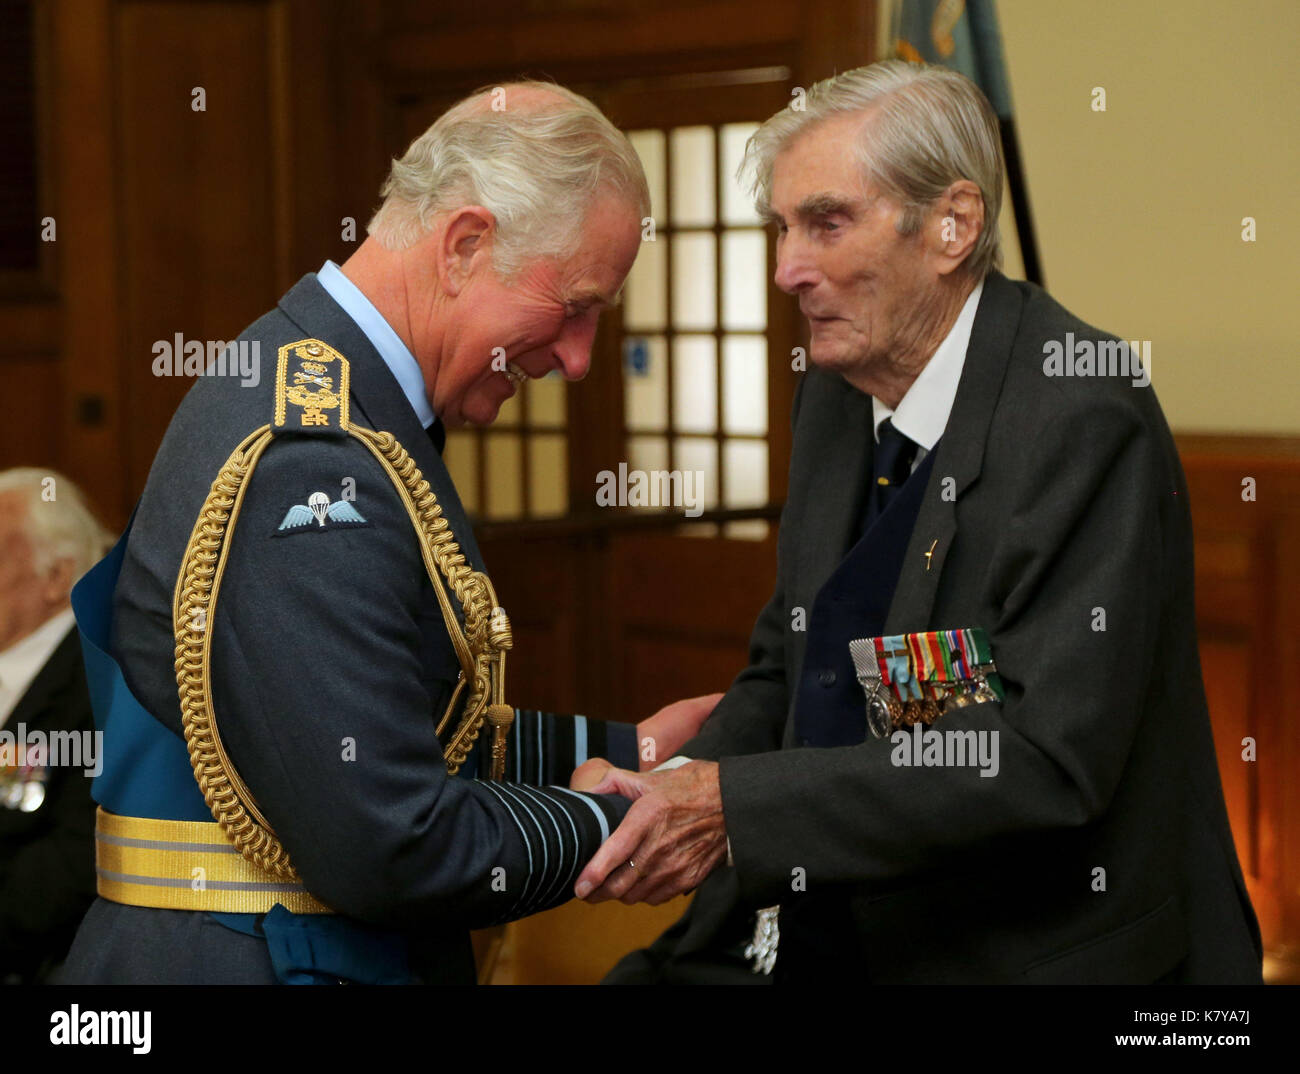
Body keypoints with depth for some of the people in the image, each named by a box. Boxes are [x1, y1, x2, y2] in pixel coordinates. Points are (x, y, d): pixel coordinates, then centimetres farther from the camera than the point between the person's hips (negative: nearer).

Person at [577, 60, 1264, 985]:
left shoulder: (1085, 420, -18)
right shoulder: (840, 395, 8)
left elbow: (1049, 760, -25)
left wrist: (735, 807, -28)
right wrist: (672, 790, -6)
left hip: (1044, 954, -7)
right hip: (821, 941, 7)